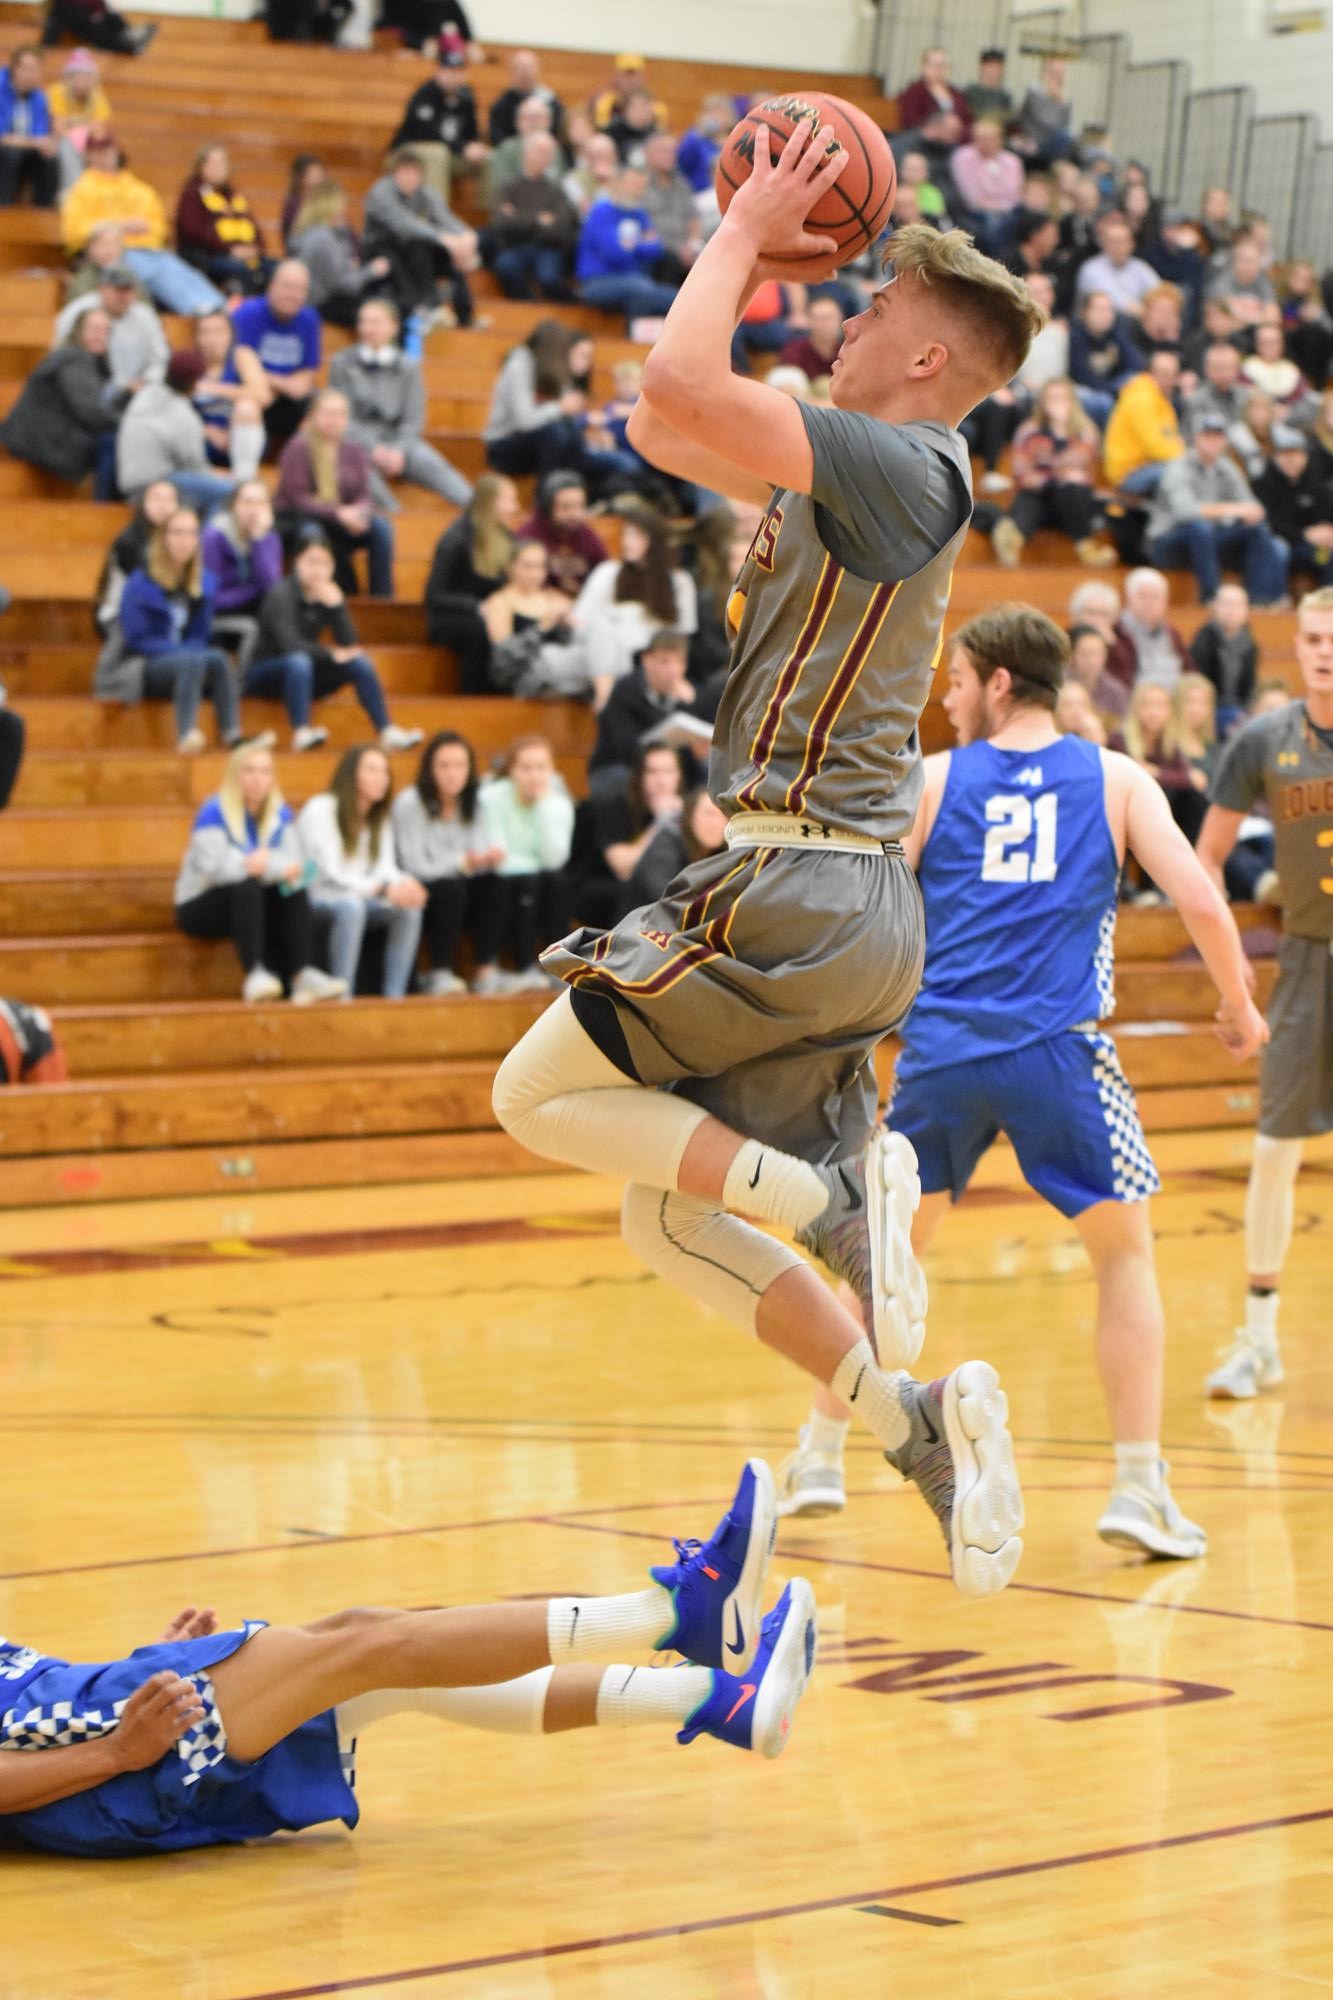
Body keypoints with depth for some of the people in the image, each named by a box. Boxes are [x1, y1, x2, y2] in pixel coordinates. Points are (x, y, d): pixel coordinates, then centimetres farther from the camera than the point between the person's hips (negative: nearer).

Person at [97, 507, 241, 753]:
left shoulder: (202, 587, 8)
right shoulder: (140, 585, -8)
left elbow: (200, 637, 10)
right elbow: (138, 640, -11)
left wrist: (188, 652, -14)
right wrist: (183, 653, -20)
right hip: (135, 672, -5)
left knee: (217, 660, -28)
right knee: (193, 661, -35)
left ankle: (232, 734, -40)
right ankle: (186, 734, -51)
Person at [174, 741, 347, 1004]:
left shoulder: (280, 813, 3)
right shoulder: (214, 812, -15)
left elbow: (294, 864, -8)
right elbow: (214, 868, -27)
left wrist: (266, 864, -28)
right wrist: (276, 866, -24)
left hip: (251, 904, 6)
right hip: (201, 908, -5)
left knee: (296, 893, -20)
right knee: (246, 888, -34)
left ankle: (304, 974, -34)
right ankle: (255, 973, -46)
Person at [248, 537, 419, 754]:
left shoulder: (329, 595, 1)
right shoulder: (281, 595, -16)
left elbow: (349, 646, -8)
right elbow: (289, 644, -28)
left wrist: (336, 605, -20)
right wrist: (331, 654, -20)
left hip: (304, 679, 6)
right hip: (265, 675, -6)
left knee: (360, 662, -14)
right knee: (298, 661, -38)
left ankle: (388, 732, -20)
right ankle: (301, 733, -43)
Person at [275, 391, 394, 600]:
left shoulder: (354, 451, 6)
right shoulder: (298, 449, -10)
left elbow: (364, 495, 3)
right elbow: (297, 498, -15)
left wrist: (360, 512, -24)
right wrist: (337, 512, -26)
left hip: (344, 519, 5)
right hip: (296, 519, -5)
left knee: (381, 527, -21)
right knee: (311, 532, -39)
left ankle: (382, 597, -20)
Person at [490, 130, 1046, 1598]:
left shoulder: (903, 469, -13)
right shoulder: (853, 476, 15)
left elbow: (679, 390, -25)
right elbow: (666, 427, 25)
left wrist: (741, 237, -10)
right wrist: (756, 256, 17)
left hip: (803, 897, -9)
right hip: (833, 907, 9)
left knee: (540, 1094, -3)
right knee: (671, 1223, 11)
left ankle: (831, 1196, -13)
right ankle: (917, 1424, 3)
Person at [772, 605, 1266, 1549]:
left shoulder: (932, 780, 8)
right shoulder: (1115, 777, 8)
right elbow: (1202, 904, -1)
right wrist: (1241, 1007, 14)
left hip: (942, 1049, 1)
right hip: (1060, 1048, -1)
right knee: (1125, 1254, 11)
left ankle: (820, 1460, 22)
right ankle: (1139, 1491, 2)